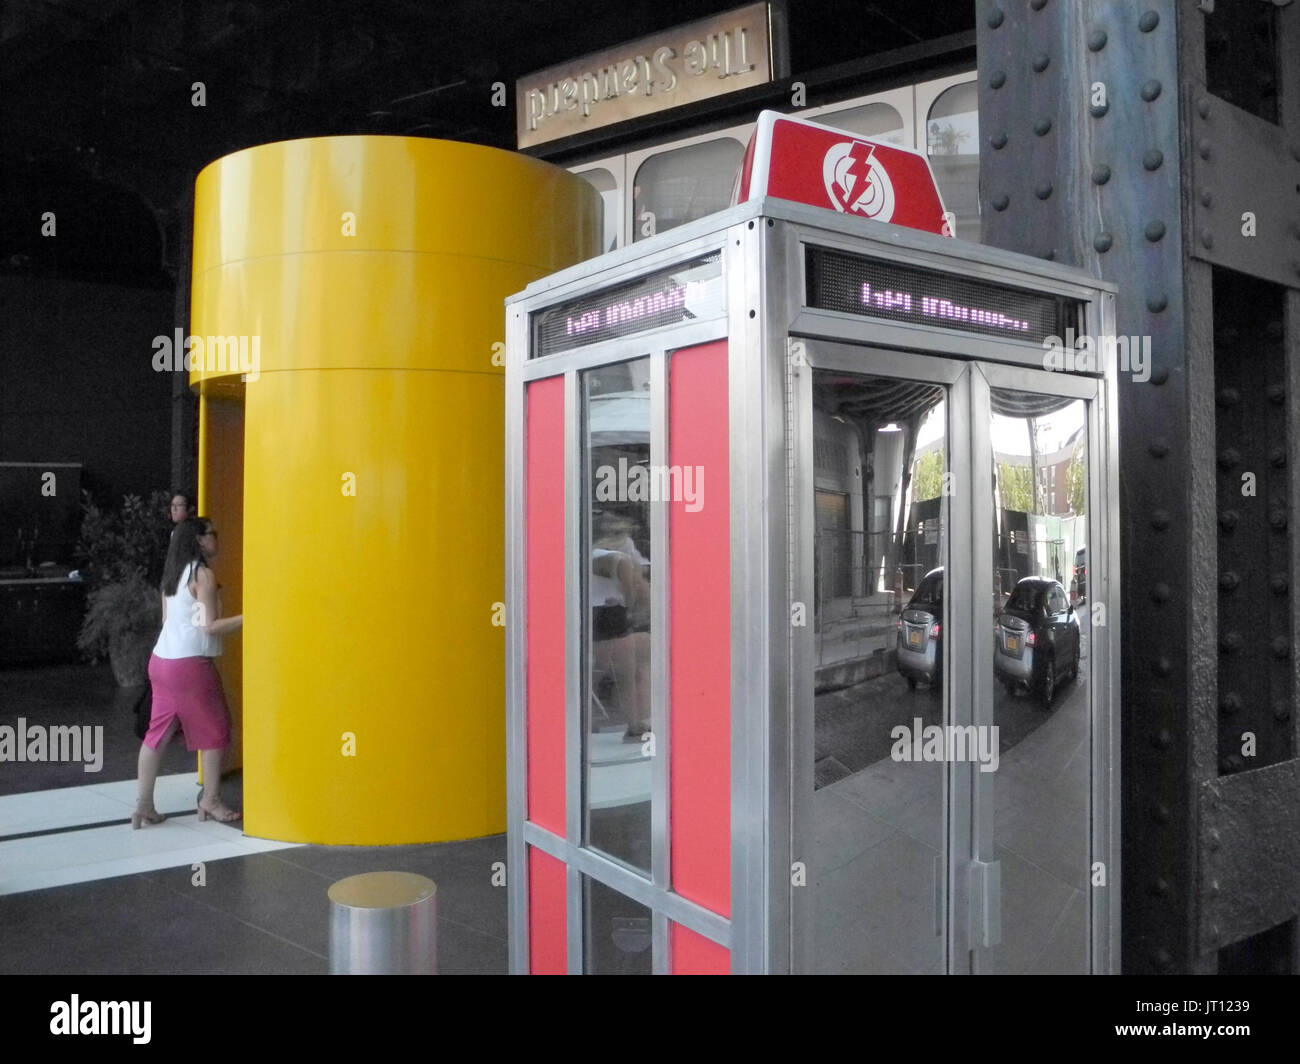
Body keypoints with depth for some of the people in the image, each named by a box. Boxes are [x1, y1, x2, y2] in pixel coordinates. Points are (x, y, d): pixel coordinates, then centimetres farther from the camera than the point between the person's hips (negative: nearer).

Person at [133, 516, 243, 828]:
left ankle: (143, 804, 12)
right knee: (214, 731, 6)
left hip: (162, 660, 8)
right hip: (189, 664, -8)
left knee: (159, 731, 11)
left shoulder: (172, 573, 13)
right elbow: (210, 626, -16)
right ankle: (211, 801, 13)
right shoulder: (202, 574, -11)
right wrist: (247, 617, -14)